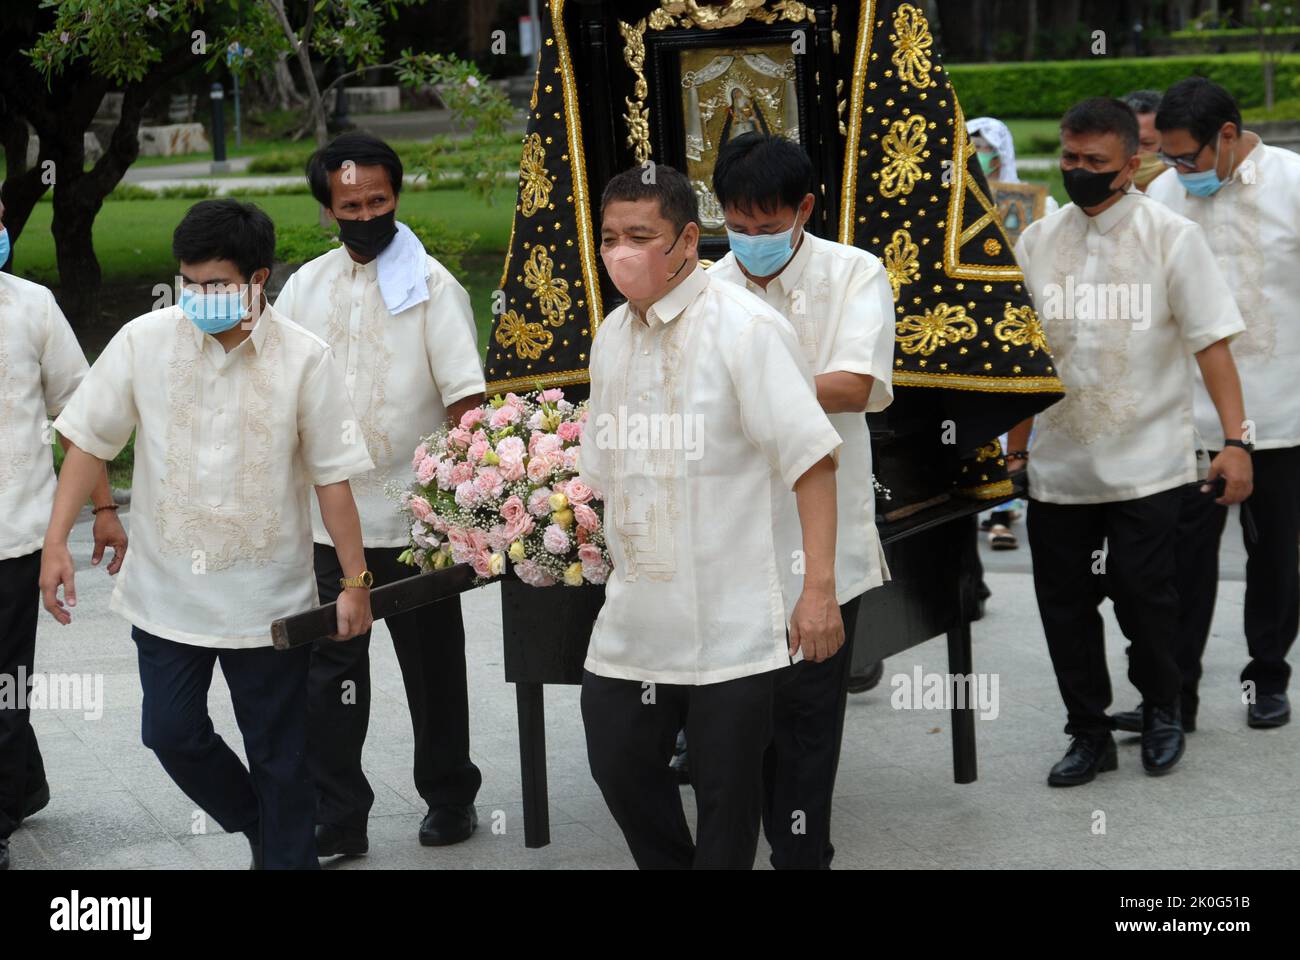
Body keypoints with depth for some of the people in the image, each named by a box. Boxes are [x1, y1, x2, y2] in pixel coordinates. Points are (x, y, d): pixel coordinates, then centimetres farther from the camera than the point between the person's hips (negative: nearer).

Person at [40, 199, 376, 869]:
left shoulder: (304, 359, -10)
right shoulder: (144, 341, -6)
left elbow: (332, 476, -6)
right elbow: (89, 439, 0)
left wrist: (356, 581, -6)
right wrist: (57, 541, -7)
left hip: (266, 598, -2)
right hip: (166, 590, 2)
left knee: (278, 753, 8)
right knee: (172, 734, 7)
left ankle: (288, 856, 25)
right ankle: (261, 828, 32)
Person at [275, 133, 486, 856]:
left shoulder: (431, 286, -4)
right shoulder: (304, 288, 8)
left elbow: (465, 400, -9)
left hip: (415, 523, -3)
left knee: (432, 667, 9)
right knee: (332, 667, 6)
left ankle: (451, 798, 25)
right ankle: (337, 818, 14)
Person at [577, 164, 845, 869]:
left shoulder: (746, 328, -12)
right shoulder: (612, 336, 10)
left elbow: (812, 459, -16)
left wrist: (819, 588, -20)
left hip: (734, 618, -6)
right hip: (635, 617, 7)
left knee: (727, 791, 2)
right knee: (620, 764, 10)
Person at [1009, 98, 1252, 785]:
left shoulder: (1171, 237, -4)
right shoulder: (1037, 242, 7)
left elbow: (1211, 342, -6)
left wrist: (1236, 441, -14)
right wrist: (1014, 450, 12)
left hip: (1147, 464, -4)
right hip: (1058, 466, 4)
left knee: (1143, 598, -2)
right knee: (1064, 605, 6)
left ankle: (1161, 709, 24)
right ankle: (1089, 734, 22)